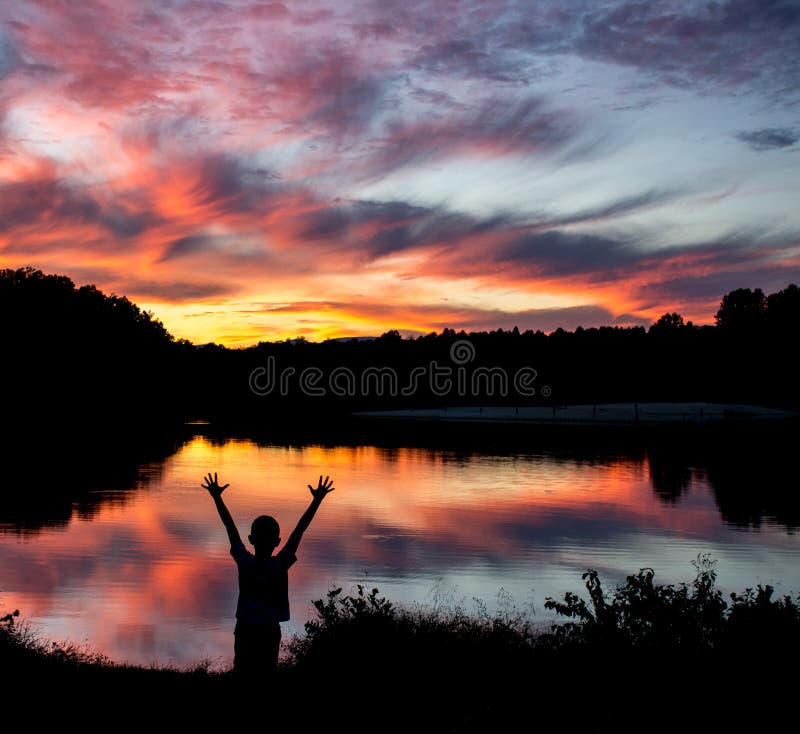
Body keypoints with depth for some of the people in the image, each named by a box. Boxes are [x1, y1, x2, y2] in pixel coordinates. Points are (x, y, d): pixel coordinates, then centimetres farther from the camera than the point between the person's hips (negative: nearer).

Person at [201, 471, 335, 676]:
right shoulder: (280, 565, -14)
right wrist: (317, 500, -13)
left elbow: (230, 528, -4)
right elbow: (299, 530, -14)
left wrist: (216, 497, 2)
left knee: (242, 670, 10)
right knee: (265, 672, 3)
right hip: (269, 631, -2)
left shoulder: (244, 562, -10)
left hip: (244, 629, 2)